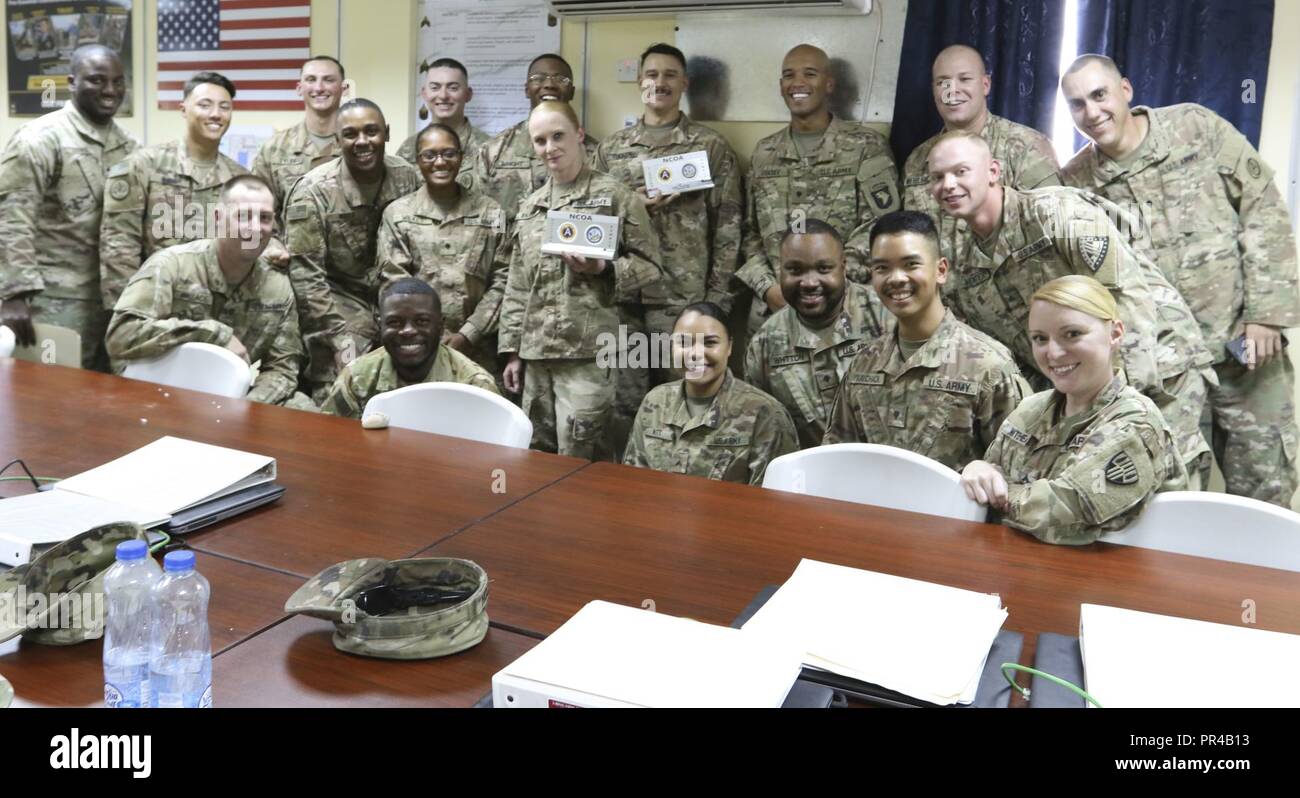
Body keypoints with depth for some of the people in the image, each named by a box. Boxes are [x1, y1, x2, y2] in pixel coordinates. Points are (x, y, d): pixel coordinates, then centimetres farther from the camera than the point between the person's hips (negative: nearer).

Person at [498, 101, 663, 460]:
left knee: (577, 462, -6)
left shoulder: (615, 195, -1)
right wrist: (513, 349, 12)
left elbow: (650, 267, -2)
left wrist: (603, 270, -19)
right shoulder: (529, 207, 15)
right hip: (536, 353, 6)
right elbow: (517, 286, 17)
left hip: (589, 351, -6)